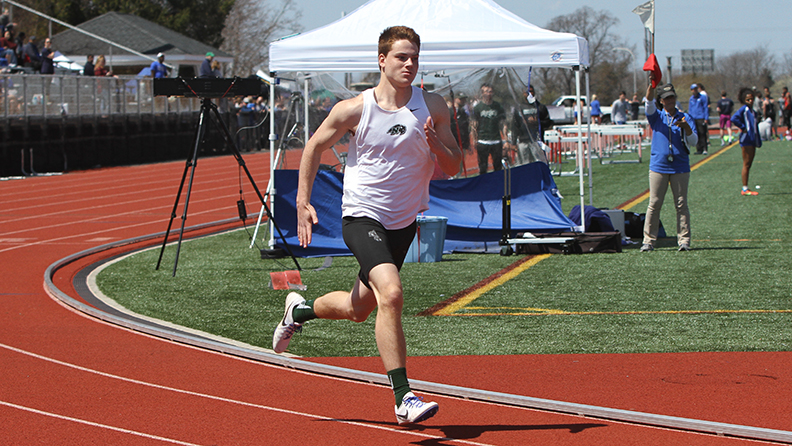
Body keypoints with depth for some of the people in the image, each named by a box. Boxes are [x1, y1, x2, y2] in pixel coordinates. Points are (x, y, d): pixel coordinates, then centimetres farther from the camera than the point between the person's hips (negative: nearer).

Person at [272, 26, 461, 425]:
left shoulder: (433, 107, -3)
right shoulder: (354, 110, -10)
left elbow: (453, 167, 0)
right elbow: (314, 148, 5)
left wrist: (436, 143, -21)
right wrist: (303, 202, 0)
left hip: (403, 223, 5)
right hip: (362, 216, -5)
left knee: (359, 309, 17)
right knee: (391, 293, -27)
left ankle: (300, 310, 49)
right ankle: (403, 397, -26)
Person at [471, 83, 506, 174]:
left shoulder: (498, 106, 8)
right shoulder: (478, 107, 2)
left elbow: (502, 124, 12)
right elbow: (474, 126, 2)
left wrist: (505, 139, 5)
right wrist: (475, 140, -3)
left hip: (497, 141, 2)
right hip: (482, 141, -2)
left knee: (498, 166, 3)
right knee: (482, 167, -1)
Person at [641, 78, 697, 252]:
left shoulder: (685, 118, 10)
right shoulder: (657, 117, 9)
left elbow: (693, 141, 2)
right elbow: (649, 102, -11)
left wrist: (686, 127, -18)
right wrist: (651, 84, -27)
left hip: (680, 168, 0)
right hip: (658, 166, 0)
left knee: (681, 205, 1)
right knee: (654, 204, -2)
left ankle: (684, 240, 4)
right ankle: (648, 240, 1)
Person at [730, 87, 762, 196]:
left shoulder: (752, 111, 17)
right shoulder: (744, 109, -9)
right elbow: (734, 118, -26)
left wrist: (758, 142, 17)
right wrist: (743, 127, -17)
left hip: (753, 140, 9)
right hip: (746, 139, -9)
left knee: (748, 165, 9)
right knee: (746, 164, -7)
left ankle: (746, 188, 13)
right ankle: (745, 189, -6)